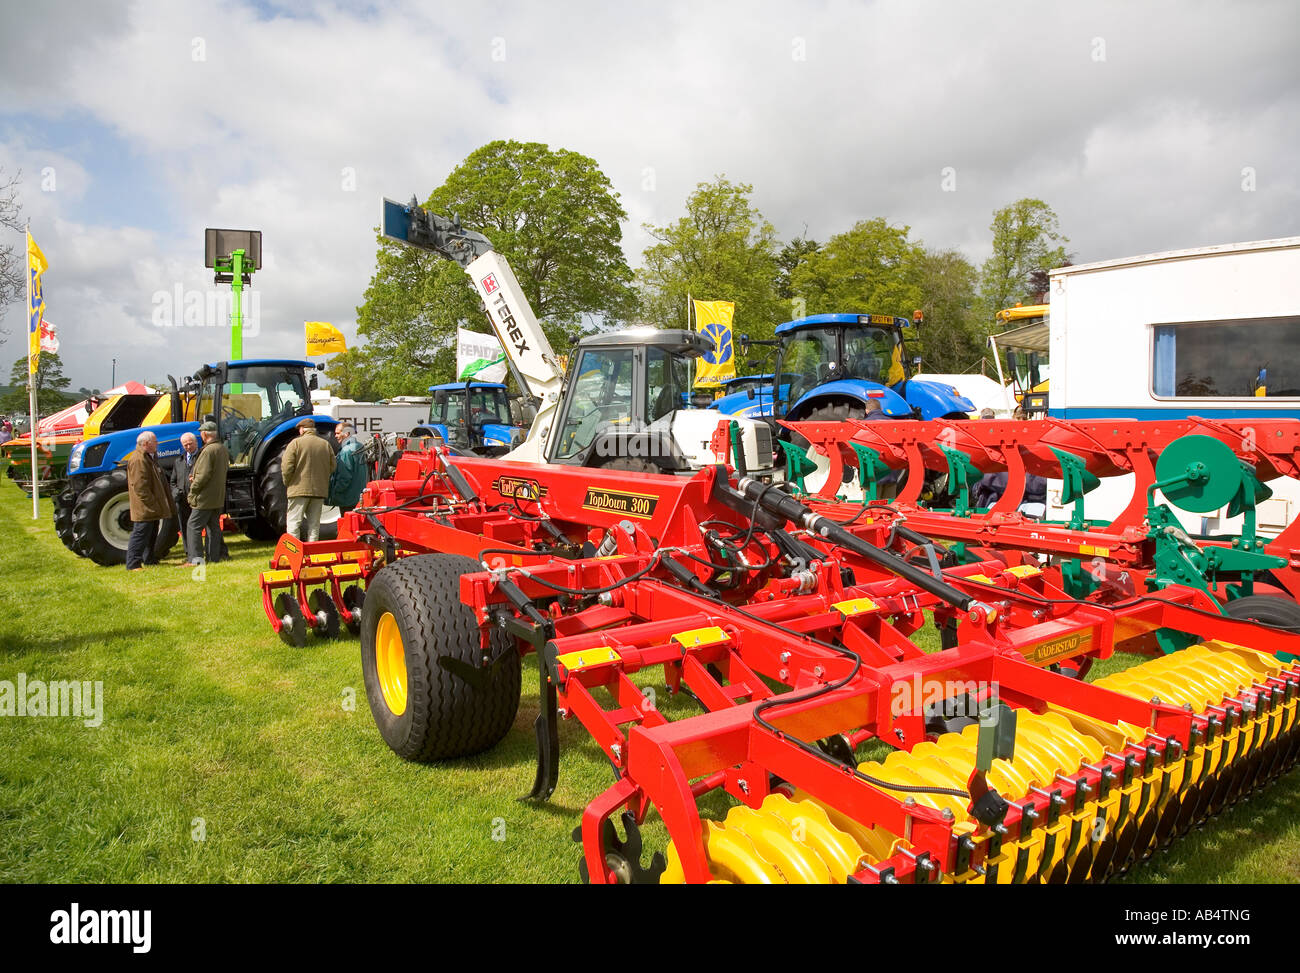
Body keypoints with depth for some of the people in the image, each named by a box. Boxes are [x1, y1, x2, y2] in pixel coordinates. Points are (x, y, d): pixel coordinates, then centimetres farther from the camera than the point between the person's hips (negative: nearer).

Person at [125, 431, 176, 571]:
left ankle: (149, 559, 29)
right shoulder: (138, 460, -17)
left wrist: (156, 505, 23)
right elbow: (140, 486, -23)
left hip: (151, 508, 11)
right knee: (140, 534, -10)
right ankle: (133, 564, -7)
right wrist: (152, 504, -24)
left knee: (151, 533, 18)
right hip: (144, 507, -11)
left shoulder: (149, 458, 18)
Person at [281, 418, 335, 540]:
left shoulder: (296, 443, -5)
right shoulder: (326, 444, 7)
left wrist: (287, 483, 3)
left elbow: (286, 467, -12)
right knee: (314, 524, 11)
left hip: (299, 489, -4)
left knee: (293, 522, 2)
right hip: (320, 490, 4)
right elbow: (332, 467, 5)